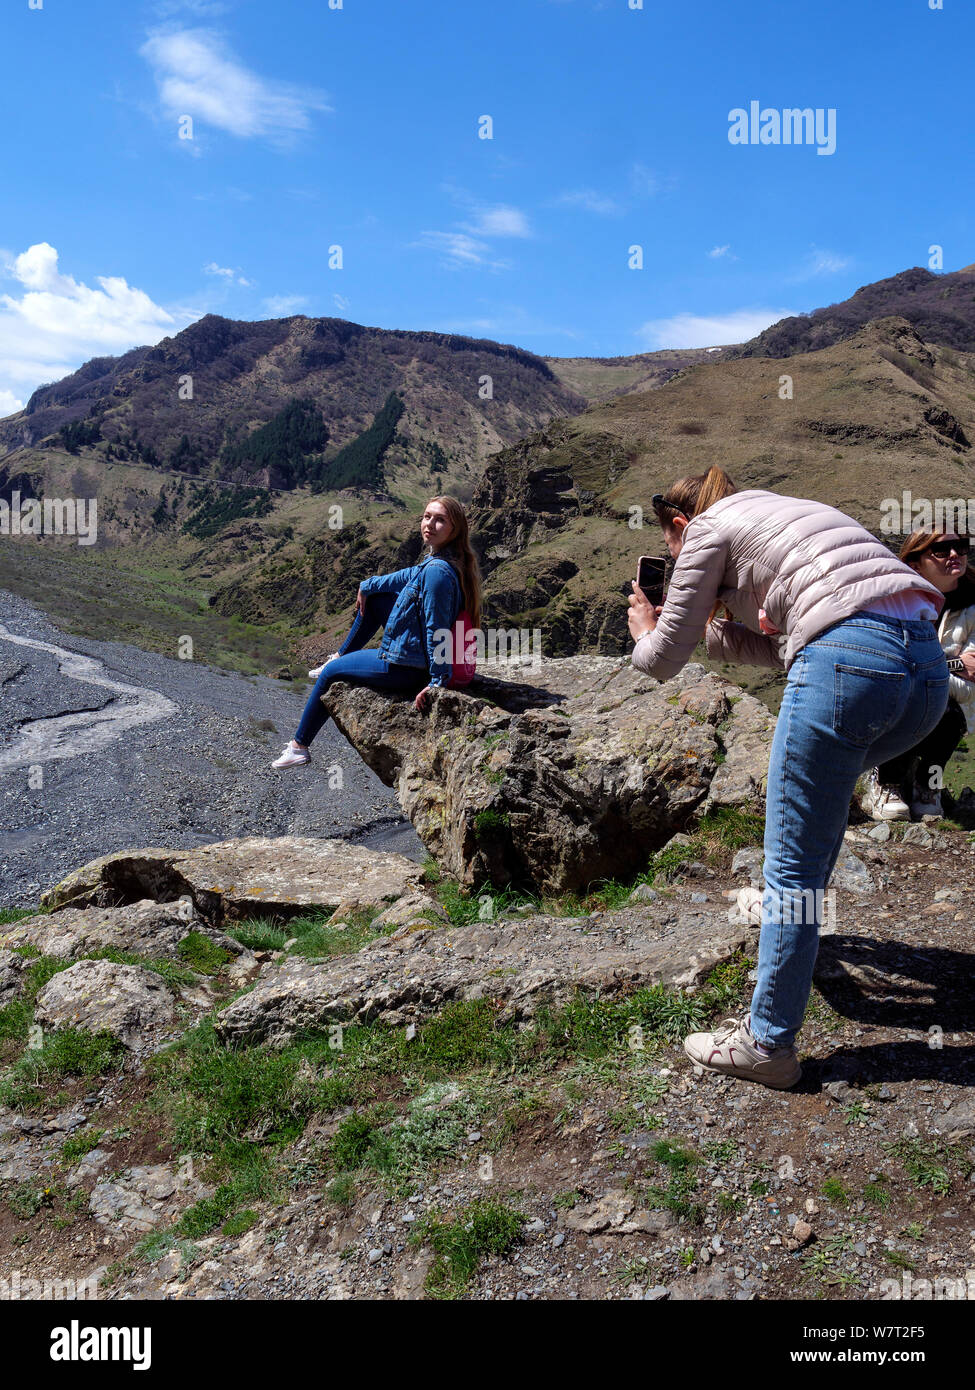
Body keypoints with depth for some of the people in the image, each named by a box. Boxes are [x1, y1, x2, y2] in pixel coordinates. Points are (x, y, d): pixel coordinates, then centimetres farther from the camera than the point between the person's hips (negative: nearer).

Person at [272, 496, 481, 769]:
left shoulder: (437, 571, -30)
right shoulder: (436, 561, -1)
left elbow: (437, 630, -28)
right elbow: (410, 576, 19)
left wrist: (438, 681, -24)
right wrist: (368, 585, 24)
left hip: (405, 668, -9)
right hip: (415, 652, 9)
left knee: (330, 673, 9)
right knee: (373, 596, 22)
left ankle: (299, 747, 26)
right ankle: (342, 655, 37)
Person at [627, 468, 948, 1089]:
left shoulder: (709, 528, 11)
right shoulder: (779, 512, 34)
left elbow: (664, 661, 13)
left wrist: (645, 630, 33)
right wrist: (708, 619, 37)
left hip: (849, 660, -9)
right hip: (929, 665, 9)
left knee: (793, 865, 0)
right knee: (822, 779, 33)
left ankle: (768, 1043, 9)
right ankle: (798, 926, 48)